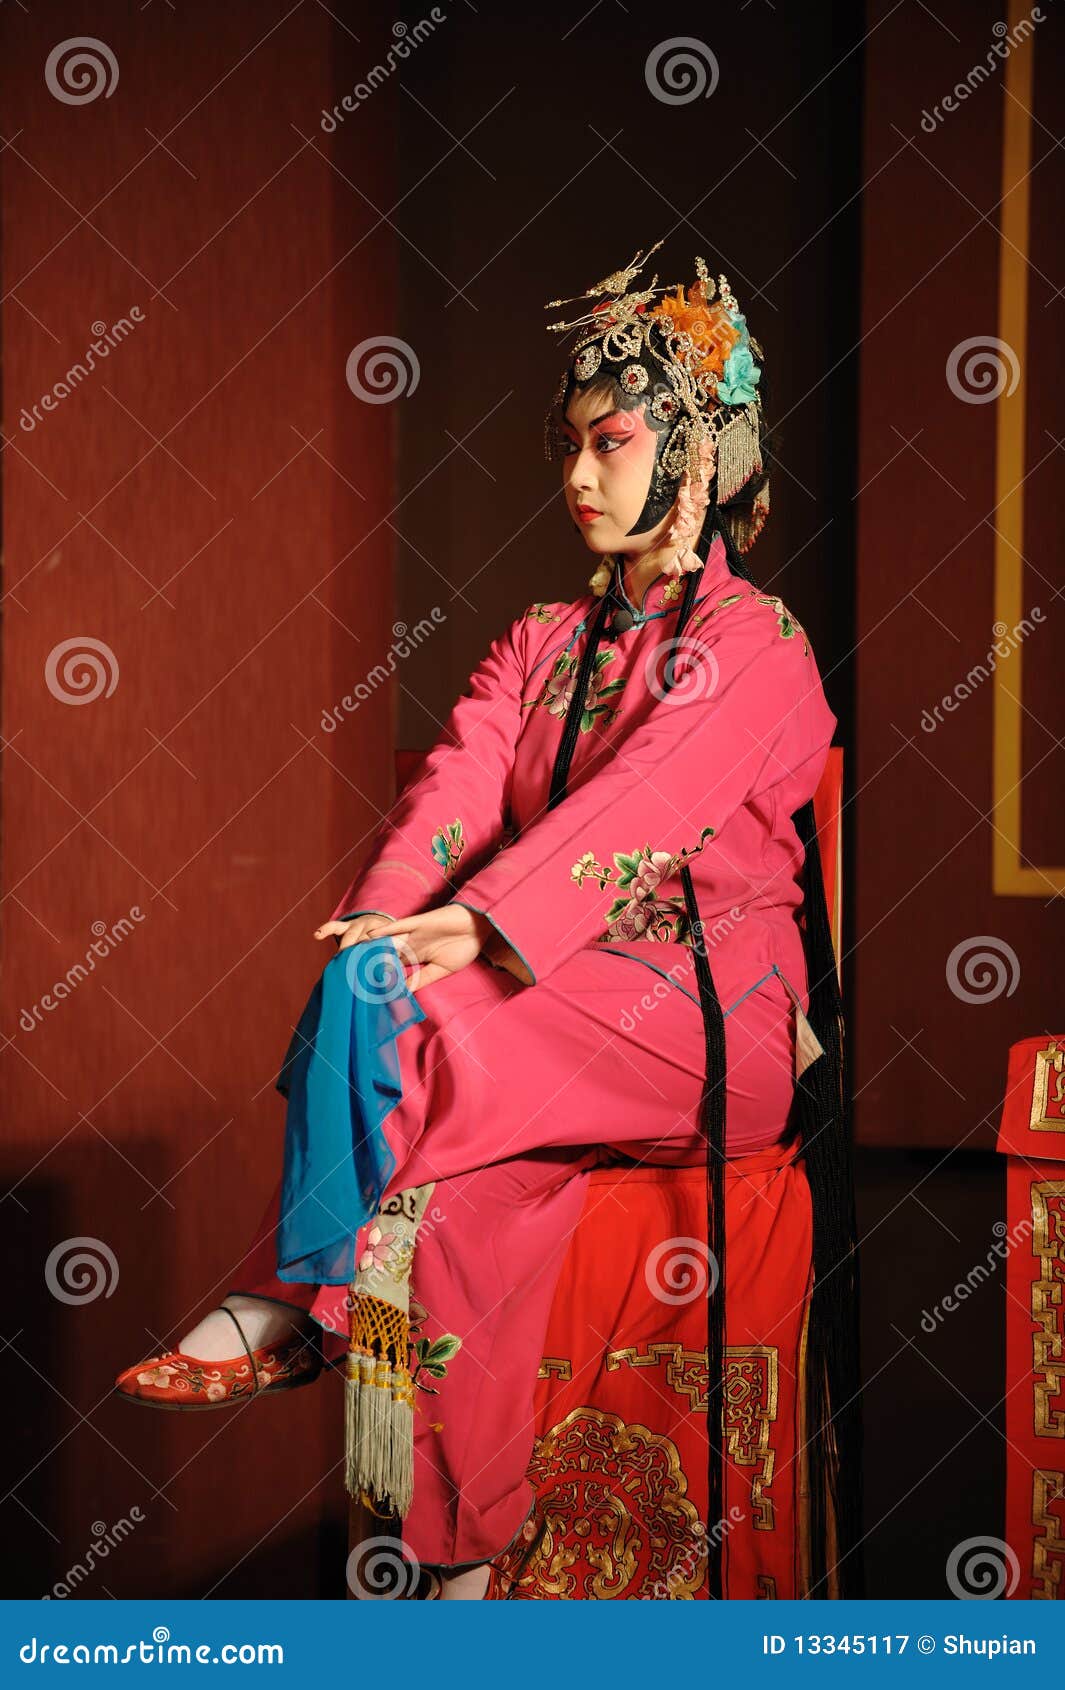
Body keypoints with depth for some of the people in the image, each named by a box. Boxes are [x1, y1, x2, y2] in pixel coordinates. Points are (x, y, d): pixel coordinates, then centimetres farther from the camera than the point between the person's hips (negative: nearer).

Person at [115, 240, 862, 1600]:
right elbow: (460, 779, 2)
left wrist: (481, 925, -32)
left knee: (390, 1017, -29)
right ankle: (463, 1551, -24)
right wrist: (390, 913, -20)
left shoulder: (754, 644, -2)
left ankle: (289, 1301, -15)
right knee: (458, 1183, -27)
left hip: (705, 1016, -6)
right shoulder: (543, 644, 19)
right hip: (557, 994, 6)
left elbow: (644, 799, -19)